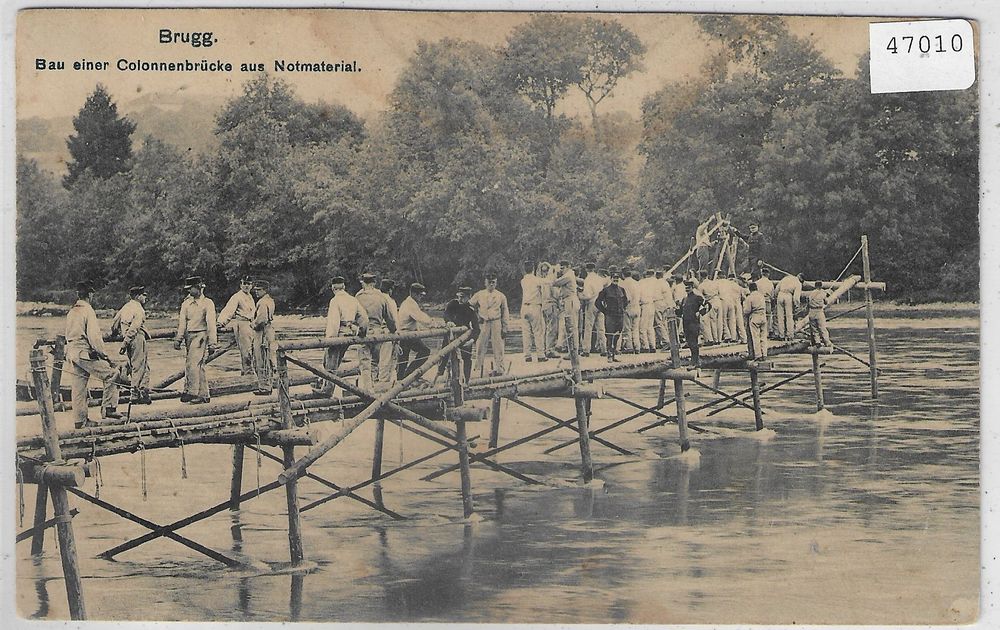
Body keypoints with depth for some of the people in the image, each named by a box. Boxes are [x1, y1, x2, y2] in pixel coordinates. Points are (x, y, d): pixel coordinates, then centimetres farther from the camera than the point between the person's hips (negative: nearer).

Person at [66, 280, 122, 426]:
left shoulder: (71, 312, 14)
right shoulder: (88, 310, -10)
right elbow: (94, 336, -16)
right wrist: (104, 355, -10)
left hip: (71, 352, 9)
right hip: (85, 352, -8)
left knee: (78, 389, 11)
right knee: (112, 373, -2)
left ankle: (80, 420, 13)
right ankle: (108, 409, -8)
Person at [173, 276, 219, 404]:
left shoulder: (208, 303, -5)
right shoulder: (186, 303, 11)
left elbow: (211, 323, -8)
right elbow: (182, 322, 9)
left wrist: (212, 343, -12)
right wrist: (178, 339, 1)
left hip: (200, 336, -6)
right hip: (189, 336, 6)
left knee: (192, 364, -16)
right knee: (199, 366, 8)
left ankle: (192, 392, -13)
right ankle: (204, 395, 12)